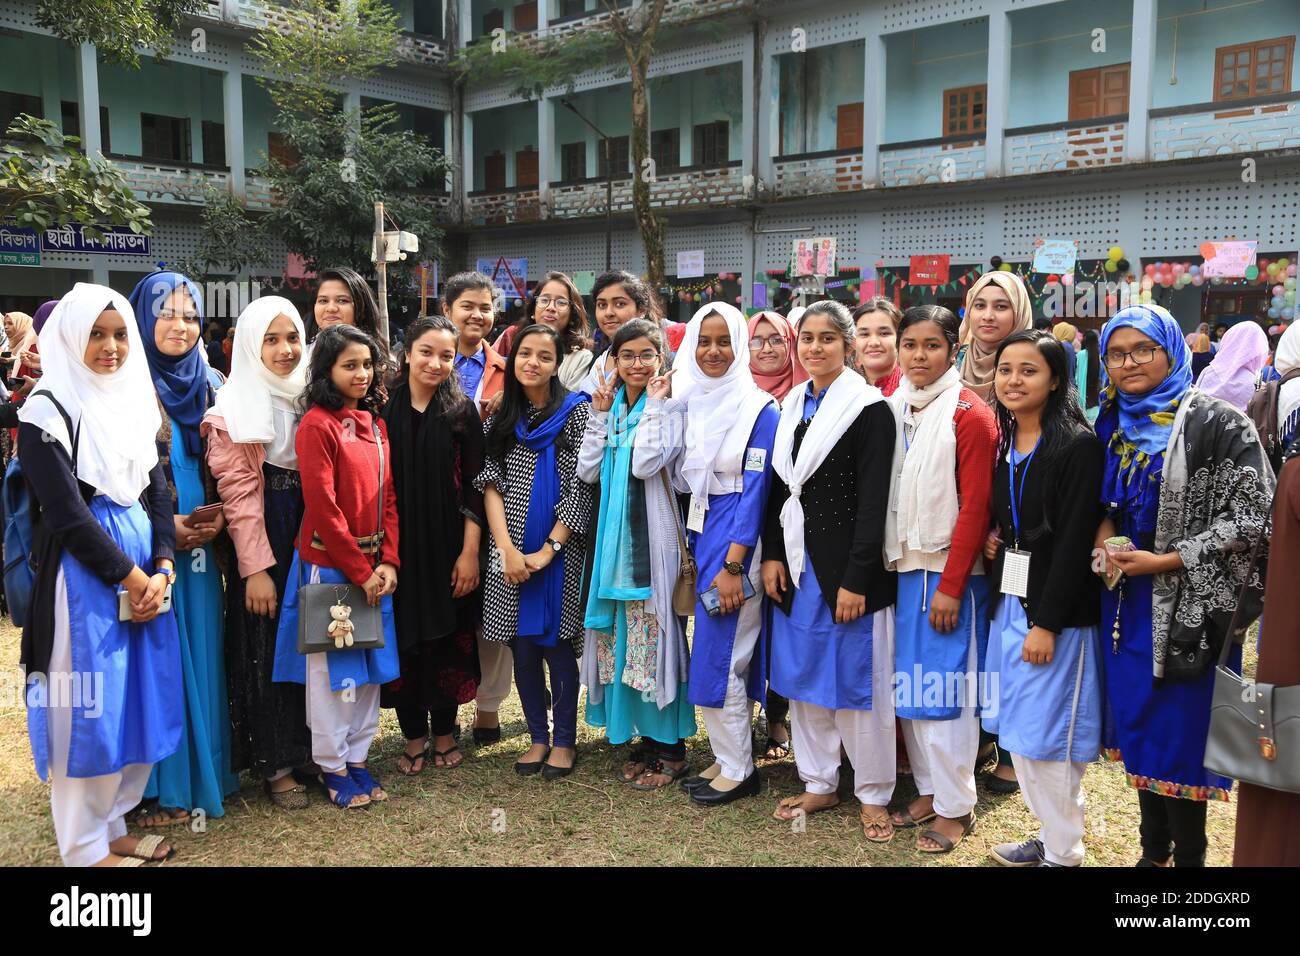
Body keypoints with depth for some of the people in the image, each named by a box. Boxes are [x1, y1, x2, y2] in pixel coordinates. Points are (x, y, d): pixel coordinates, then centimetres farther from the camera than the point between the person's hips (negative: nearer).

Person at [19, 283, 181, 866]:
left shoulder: (135, 401, 11)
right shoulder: (48, 411, -9)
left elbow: (156, 491, 9)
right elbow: (66, 511, -14)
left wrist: (162, 568, -4)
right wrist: (130, 576, -12)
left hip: (146, 571, 7)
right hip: (84, 572, -6)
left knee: (139, 698, 12)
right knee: (89, 709, 0)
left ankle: (114, 824, 27)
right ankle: (86, 848, 15)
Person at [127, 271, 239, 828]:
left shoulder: (206, 384, 11)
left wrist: (217, 518, -3)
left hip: (200, 543, 5)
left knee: (200, 654, 11)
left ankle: (202, 771, 24)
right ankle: (159, 786, 13)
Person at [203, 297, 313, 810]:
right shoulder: (234, 408, -7)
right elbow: (237, 491, -12)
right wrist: (256, 568, -15)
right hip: (264, 538, -5)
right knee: (267, 646, 3)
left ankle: (310, 746, 25)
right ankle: (274, 763, 15)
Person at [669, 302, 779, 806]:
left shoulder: (759, 410, -11)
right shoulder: (689, 402, 8)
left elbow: (754, 488, -15)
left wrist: (733, 564, -18)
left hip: (736, 539, -6)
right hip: (700, 536, 7)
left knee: (719, 659, -3)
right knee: (713, 655, 12)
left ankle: (738, 769, 12)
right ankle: (724, 758, 24)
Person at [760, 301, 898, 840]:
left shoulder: (870, 409, -8)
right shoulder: (792, 406, 10)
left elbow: (873, 502, -14)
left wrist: (855, 580, -18)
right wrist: (772, 555, 3)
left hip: (849, 567, -6)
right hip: (797, 566, 6)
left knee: (858, 683, 3)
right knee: (803, 678, 13)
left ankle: (873, 795, 19)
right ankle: (819, 784, 28)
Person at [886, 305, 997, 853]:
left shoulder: (970, 415, -10)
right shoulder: (893, 408, 8)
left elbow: (975, 506, -13)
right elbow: (882, 494, 11)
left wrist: (951, 586, -15)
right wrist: (887, 561, 5)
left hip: (948, 572, -6)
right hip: (902, 567, 6)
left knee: (944, 688, 1)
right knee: (908, 684, 11)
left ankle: (955, 807, 15)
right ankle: (927, 790, 26)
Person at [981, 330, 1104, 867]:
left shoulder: (1079, 446, -13)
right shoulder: (1001, 442, 10)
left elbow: (1075, 539, -17)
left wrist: (1047, 622, -18)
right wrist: (990, 541, -2)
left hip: (1057, 609, -7)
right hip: (1008, 601, 7)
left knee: (1049, 731, 1)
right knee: (1016, 725, 13)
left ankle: (1063, 852, 18)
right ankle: (1048, 835, 30)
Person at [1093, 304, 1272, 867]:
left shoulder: (1216, 423, -10)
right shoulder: (1114, 426, 9)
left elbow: (1252, 516, -13)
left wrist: (1167, 560, -17)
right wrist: (1102, 537, -1)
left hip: (1189, 606, -6)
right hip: (1127, 601, 6)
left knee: (1179, 736, 0)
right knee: (1139, 729, 14)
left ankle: (1187, 858, 18)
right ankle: (1153, 851, 30)